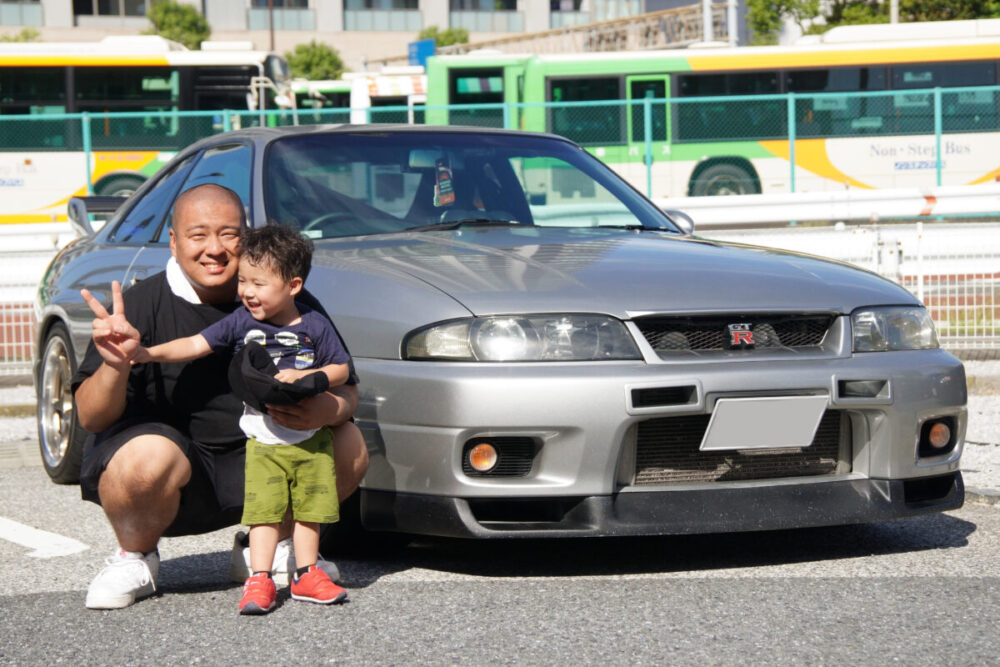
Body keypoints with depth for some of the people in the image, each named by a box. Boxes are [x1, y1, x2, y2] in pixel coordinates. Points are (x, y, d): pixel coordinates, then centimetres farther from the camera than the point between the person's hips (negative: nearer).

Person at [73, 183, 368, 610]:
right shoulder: (142, 305, -13)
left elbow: (346, 390, 0)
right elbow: (90, 417, -16)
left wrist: (325, 410, -25)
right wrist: (115, 367, -39)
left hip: (251, 469, 4)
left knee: (349, 448, -14)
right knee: (146, 459, -37)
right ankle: (135, 558, -2)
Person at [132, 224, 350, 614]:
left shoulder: (315, 326, -2)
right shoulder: (240, 323, 0)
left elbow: (341, 368, 3)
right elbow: (195, 345, -3)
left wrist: (304, 377, -14)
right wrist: (148, 353, -15)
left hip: (311, 439, 0)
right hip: (264, 441, 0)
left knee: (309, 509, 4)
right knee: (264, 510, -7)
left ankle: (306, 575, 16)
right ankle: (259, 580, -5)